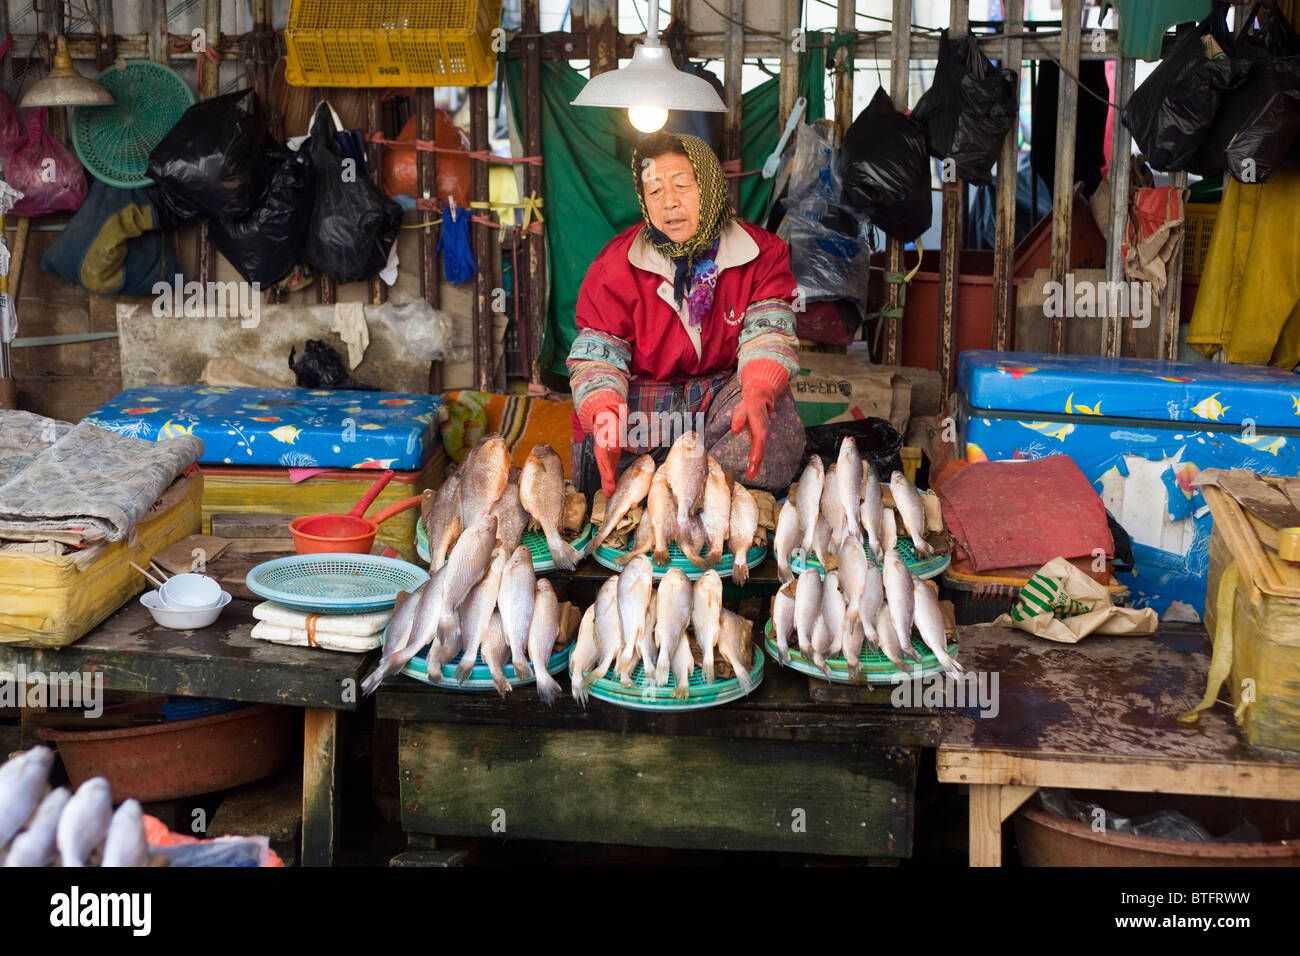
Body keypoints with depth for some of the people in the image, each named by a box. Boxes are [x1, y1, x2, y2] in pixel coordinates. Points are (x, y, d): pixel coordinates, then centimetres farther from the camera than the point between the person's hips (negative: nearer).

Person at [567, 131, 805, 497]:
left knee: (774, 413, -31)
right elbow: (597, 358, -10)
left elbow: (768, 333, -14)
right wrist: (604, 420, -34)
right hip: (641, 404, -1)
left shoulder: (760, 253, -4)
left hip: (721, 396, 1)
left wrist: (757, 396, -38)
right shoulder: (616, 267, -7)